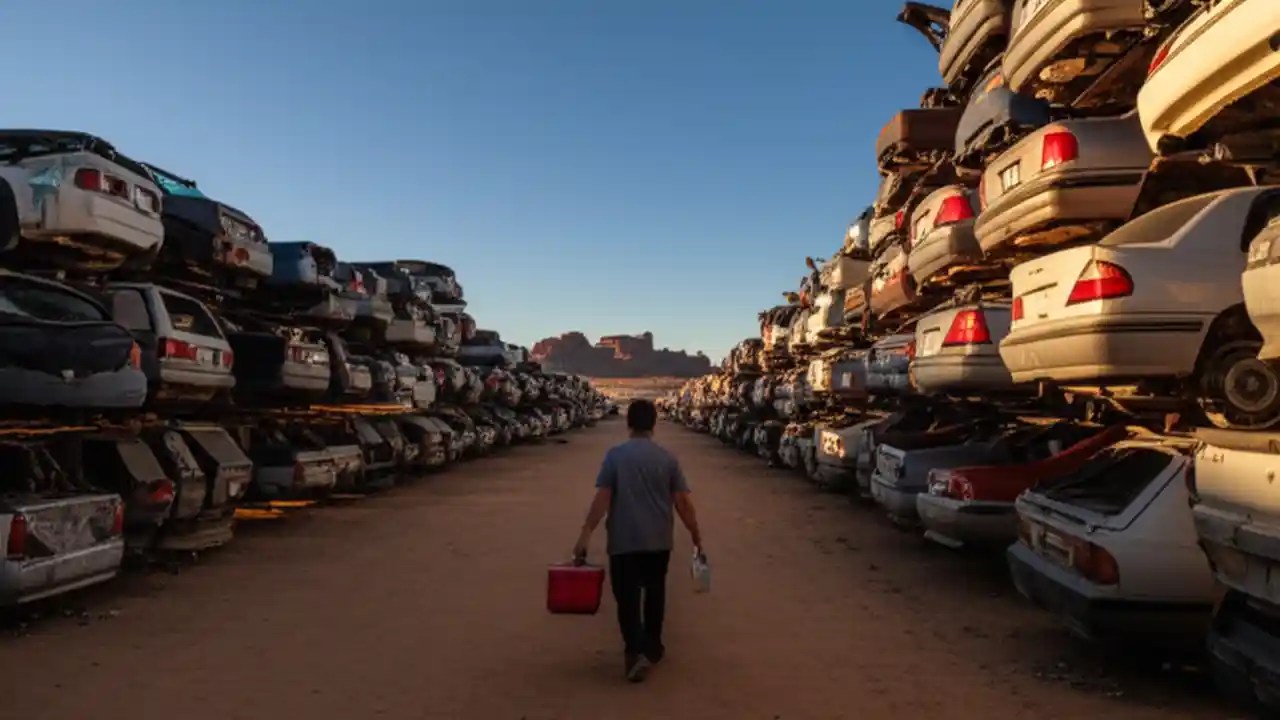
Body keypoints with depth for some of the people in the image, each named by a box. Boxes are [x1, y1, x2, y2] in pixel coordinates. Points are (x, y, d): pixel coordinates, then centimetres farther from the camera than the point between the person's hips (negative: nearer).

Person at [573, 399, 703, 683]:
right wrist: (696, 536, 6)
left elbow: (602, 499, -12)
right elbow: (683, 502, -2)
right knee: (654, 593, 19)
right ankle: (652, 647, 29)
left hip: (624, 541, -3)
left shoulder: (615, 455, -7)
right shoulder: (667, 458, -1)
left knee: (628, 597, 2)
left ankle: (636, 651, -14)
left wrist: (586, 534, -9)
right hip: (659, 541, 3)